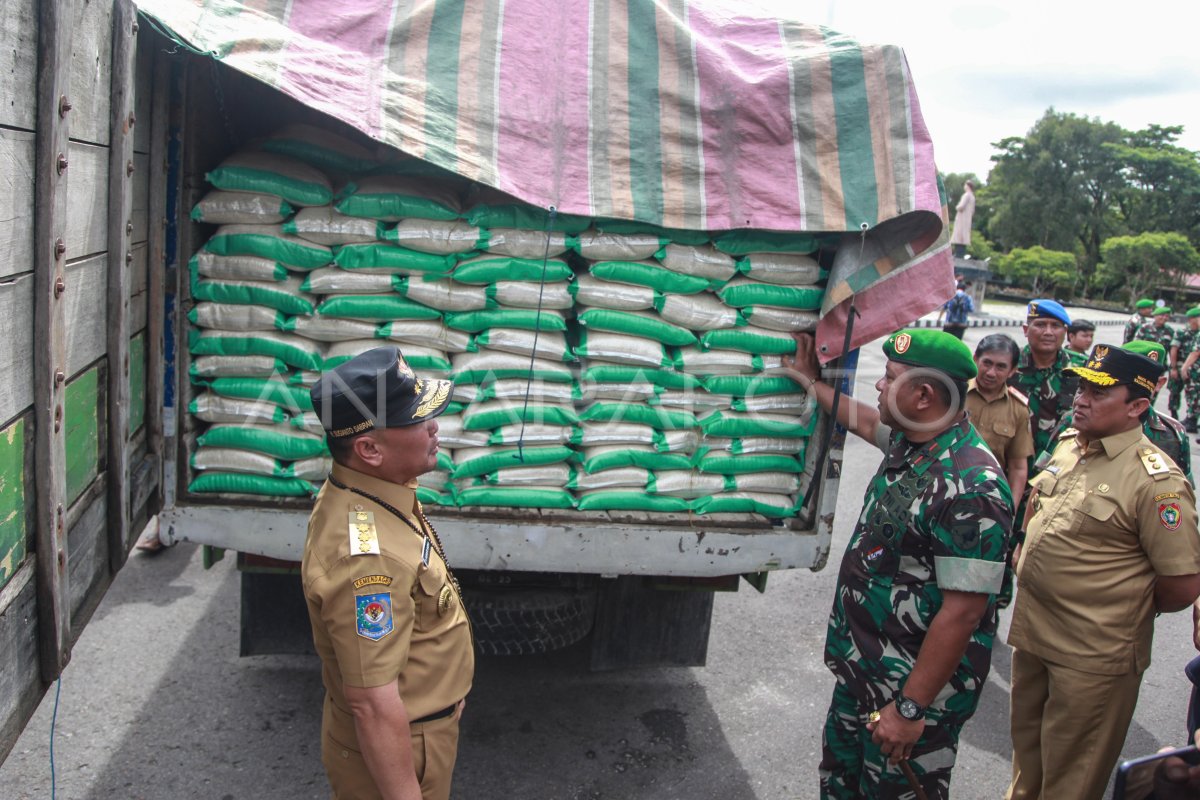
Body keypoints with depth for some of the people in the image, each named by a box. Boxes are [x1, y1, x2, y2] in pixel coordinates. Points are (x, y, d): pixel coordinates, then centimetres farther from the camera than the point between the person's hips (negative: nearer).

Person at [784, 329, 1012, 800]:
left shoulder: (970, 488, -29)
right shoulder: (910, 442, 0)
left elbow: (963, 611, -29)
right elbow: (865, 422, 25)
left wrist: (911, 709, -25)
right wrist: (810, 381, 32)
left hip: (914, 688, -9)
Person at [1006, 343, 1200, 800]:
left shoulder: (1156, 481, -22)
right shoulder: (1067, 445, 2)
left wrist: (1124, 609, -6)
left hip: (1093, 658, -7)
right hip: (1031, 634, 7)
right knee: (1027, 753, 26)